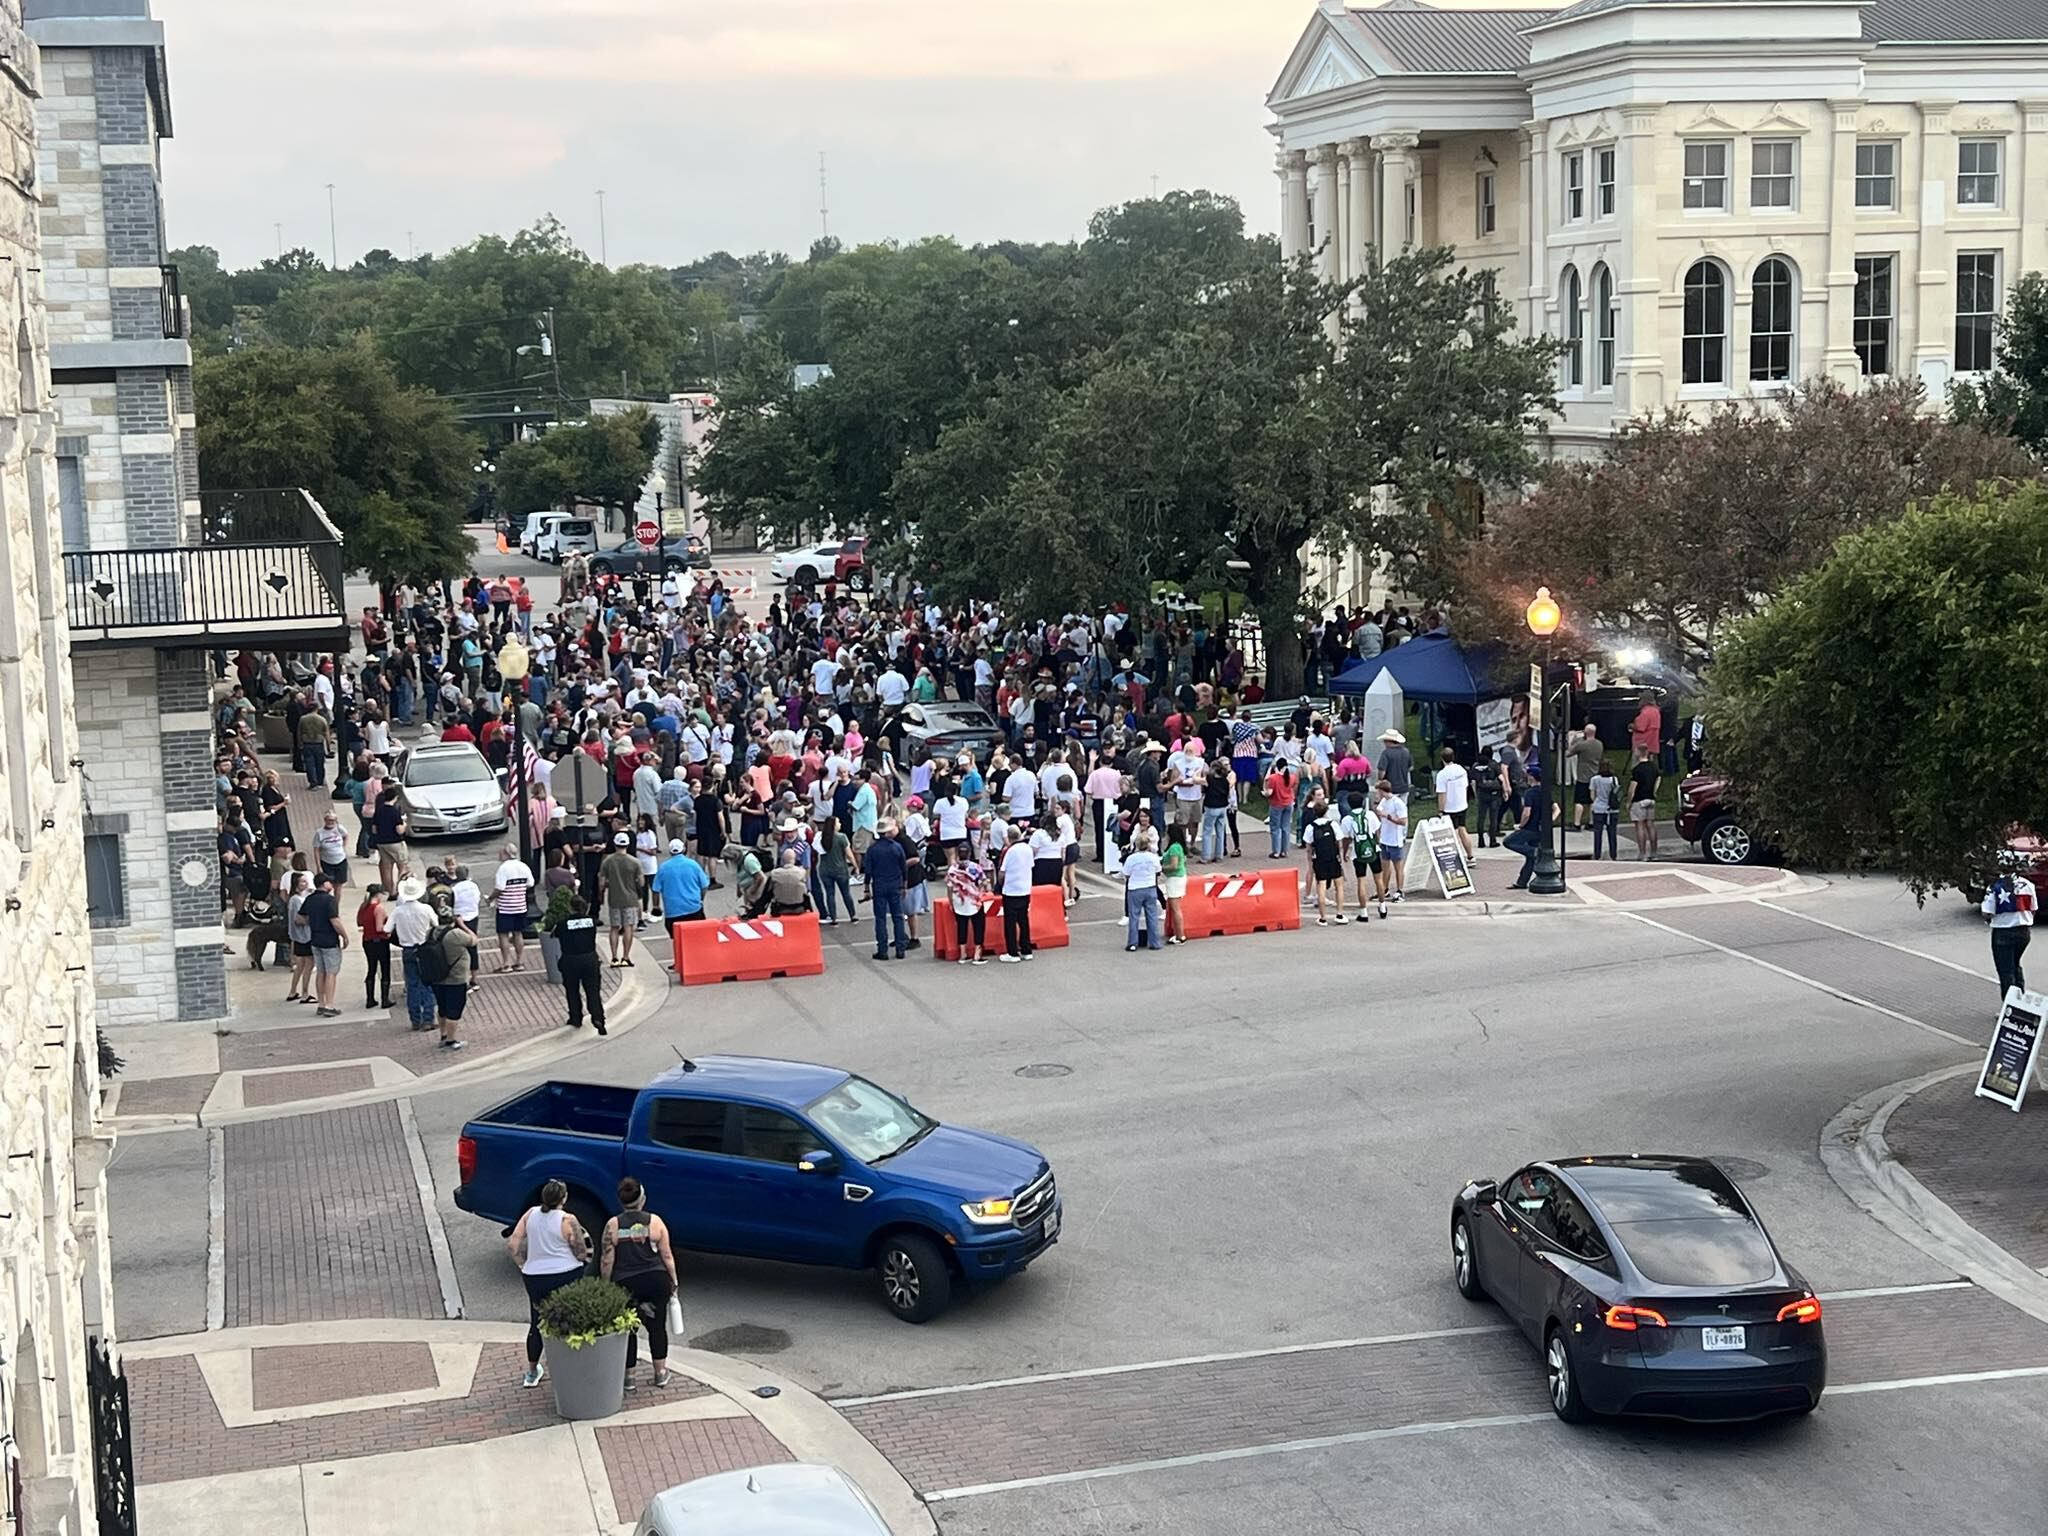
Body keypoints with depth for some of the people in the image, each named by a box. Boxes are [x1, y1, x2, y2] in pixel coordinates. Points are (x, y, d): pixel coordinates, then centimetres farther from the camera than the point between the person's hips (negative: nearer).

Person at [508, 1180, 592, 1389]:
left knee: (537, 1323, 17)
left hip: (534, 1276, 4)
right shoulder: (568, 1221, -12)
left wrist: (523, 1266, 12)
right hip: (567, 1276, -4)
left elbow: (512, 1245, 0)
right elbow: (582, 1254, -7)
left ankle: (532, 1372, 27)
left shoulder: (530, 1214, 0)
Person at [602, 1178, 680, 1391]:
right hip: (656, 1281, 1)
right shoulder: (654, 1221, -2)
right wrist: (673, 1281, 9)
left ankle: (628, 1376, 12)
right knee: (657, 1327, 12)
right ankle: (660, 1373, 18)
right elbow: (667, 1256, 0)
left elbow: (606, 1262, -3)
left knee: (628, 1330, 9)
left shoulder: (612, 1226, -3)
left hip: (626, 1285, -1)